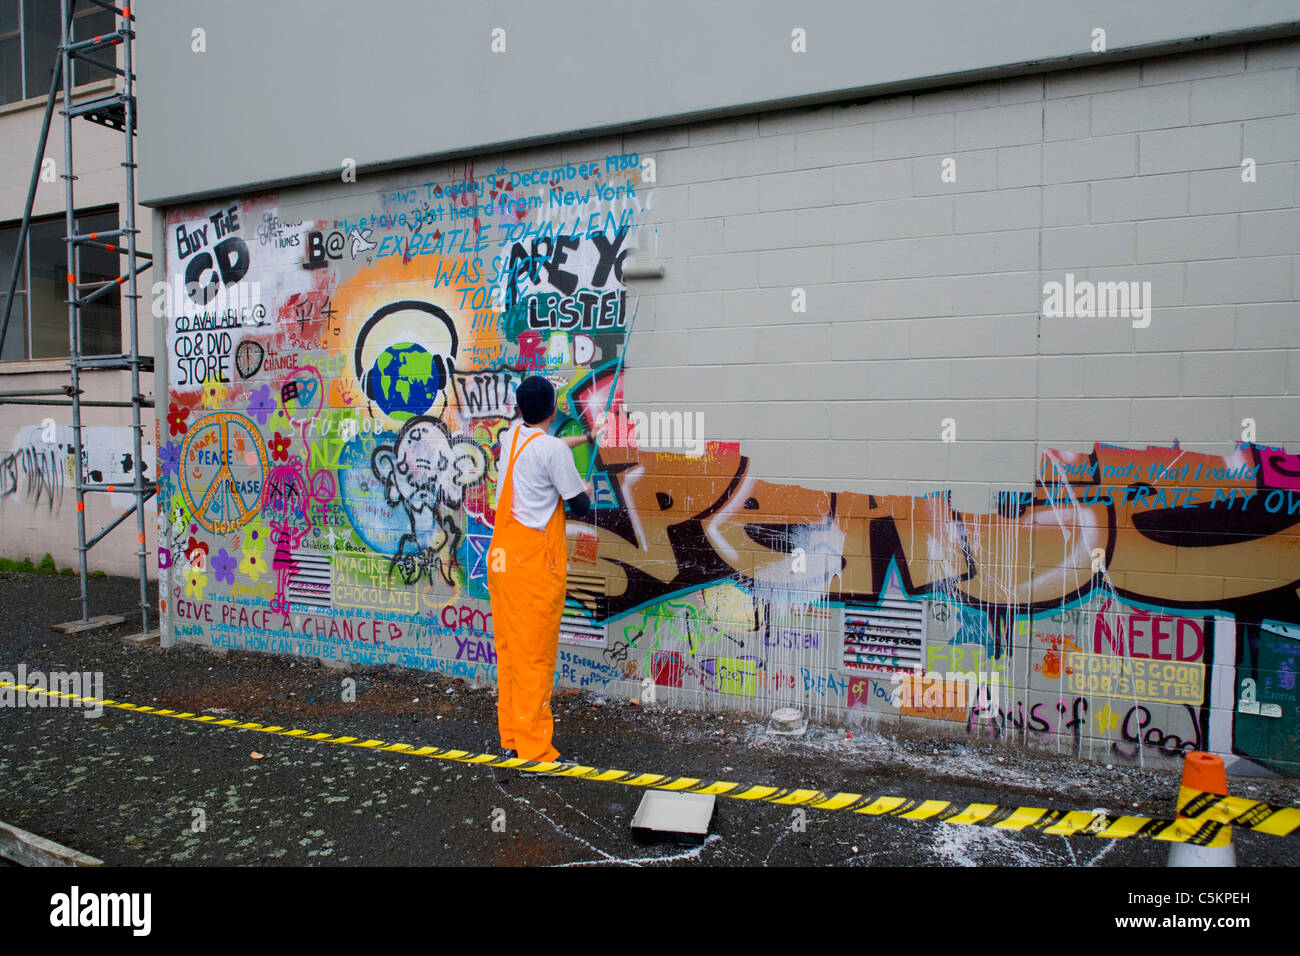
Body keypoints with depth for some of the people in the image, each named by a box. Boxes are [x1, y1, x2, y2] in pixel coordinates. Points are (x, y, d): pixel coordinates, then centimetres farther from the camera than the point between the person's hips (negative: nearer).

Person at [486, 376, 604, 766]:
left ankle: (510, 737, 22)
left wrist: (586, 436, 43)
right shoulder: (553, 450, -12)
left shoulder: (511, 436, 10)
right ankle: (534, 748, 5)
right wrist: (586, 492, 15)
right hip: (535, 560, -8)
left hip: (501, 555, 8)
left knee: (508, 649, 13)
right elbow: (579, 507, -7)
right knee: (535, 655, -2)